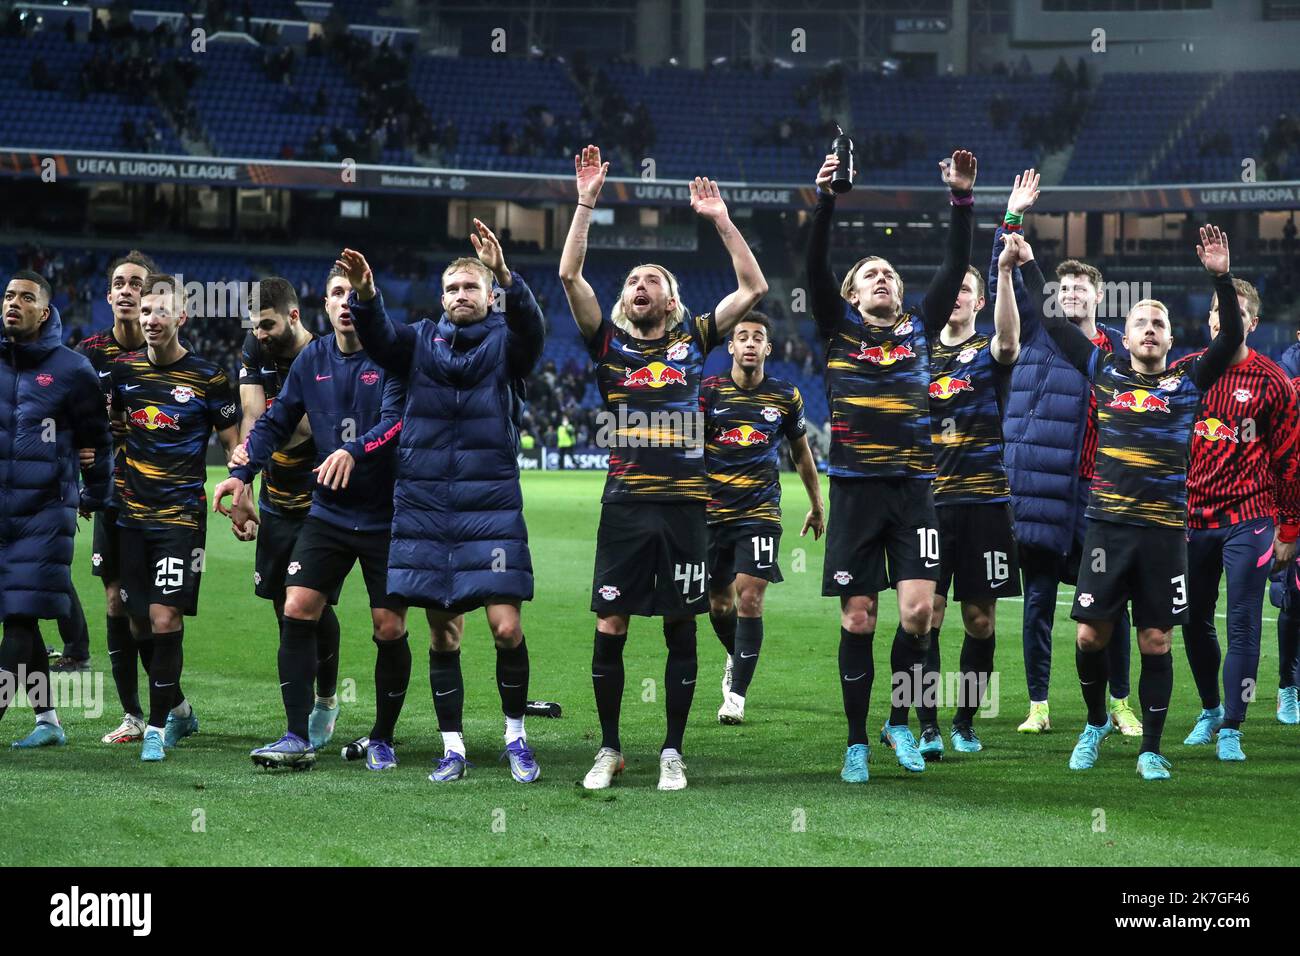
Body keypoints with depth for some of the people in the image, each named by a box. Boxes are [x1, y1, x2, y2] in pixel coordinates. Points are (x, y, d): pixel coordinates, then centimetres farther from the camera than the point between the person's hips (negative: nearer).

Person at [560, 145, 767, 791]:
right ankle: (609, 749, 11)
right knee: (610, 630, -1)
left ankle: (672, 753, 11)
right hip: (626, 504, 0)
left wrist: (720, 220, 1)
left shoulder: (693, 339, 10)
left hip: (684, 504, 0)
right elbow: (570, 276, -1)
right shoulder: (609, 341, 9)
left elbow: (753, 287, 6)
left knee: (681, 629, 3)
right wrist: (587, 202, -6)